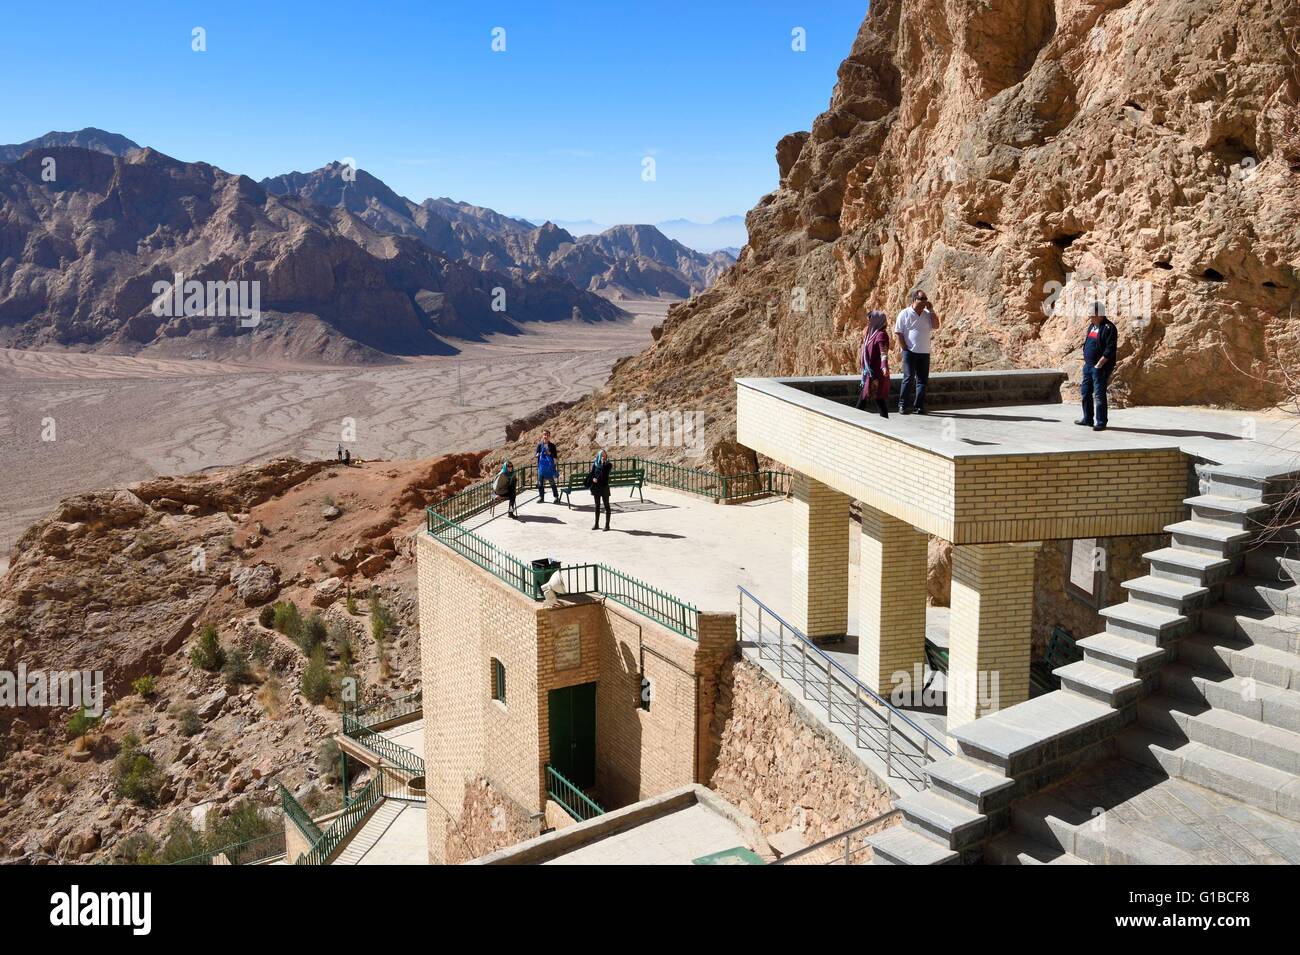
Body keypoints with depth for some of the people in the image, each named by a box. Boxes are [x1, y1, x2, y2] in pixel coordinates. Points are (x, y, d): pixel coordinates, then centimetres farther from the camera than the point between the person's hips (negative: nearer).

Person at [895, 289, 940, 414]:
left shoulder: (927, 314, 11)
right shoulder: (905, 314, -3)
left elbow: (936, 326, -2)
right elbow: (898, 333, -5)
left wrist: (931, 310, -4)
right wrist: (905, 349, -10)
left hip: (924, 352, 5)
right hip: (910, 352, -5)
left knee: (922, 379, 4)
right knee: (908, 378, -8)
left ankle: (919, 406, 9)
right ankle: (902, 405, -2)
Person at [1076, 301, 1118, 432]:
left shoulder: (1109, 328, -13)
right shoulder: (1092, 326, 14)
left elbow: (1110, 350, -19)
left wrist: (1099, 365, -19)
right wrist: (1085, 360, 14)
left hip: (1101, 367, -9)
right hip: (1088, 366, 9)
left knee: (1099, 395, -6)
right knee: (1085, 392, 13)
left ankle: (1100, 422, 0)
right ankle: (1088, 419, 25)